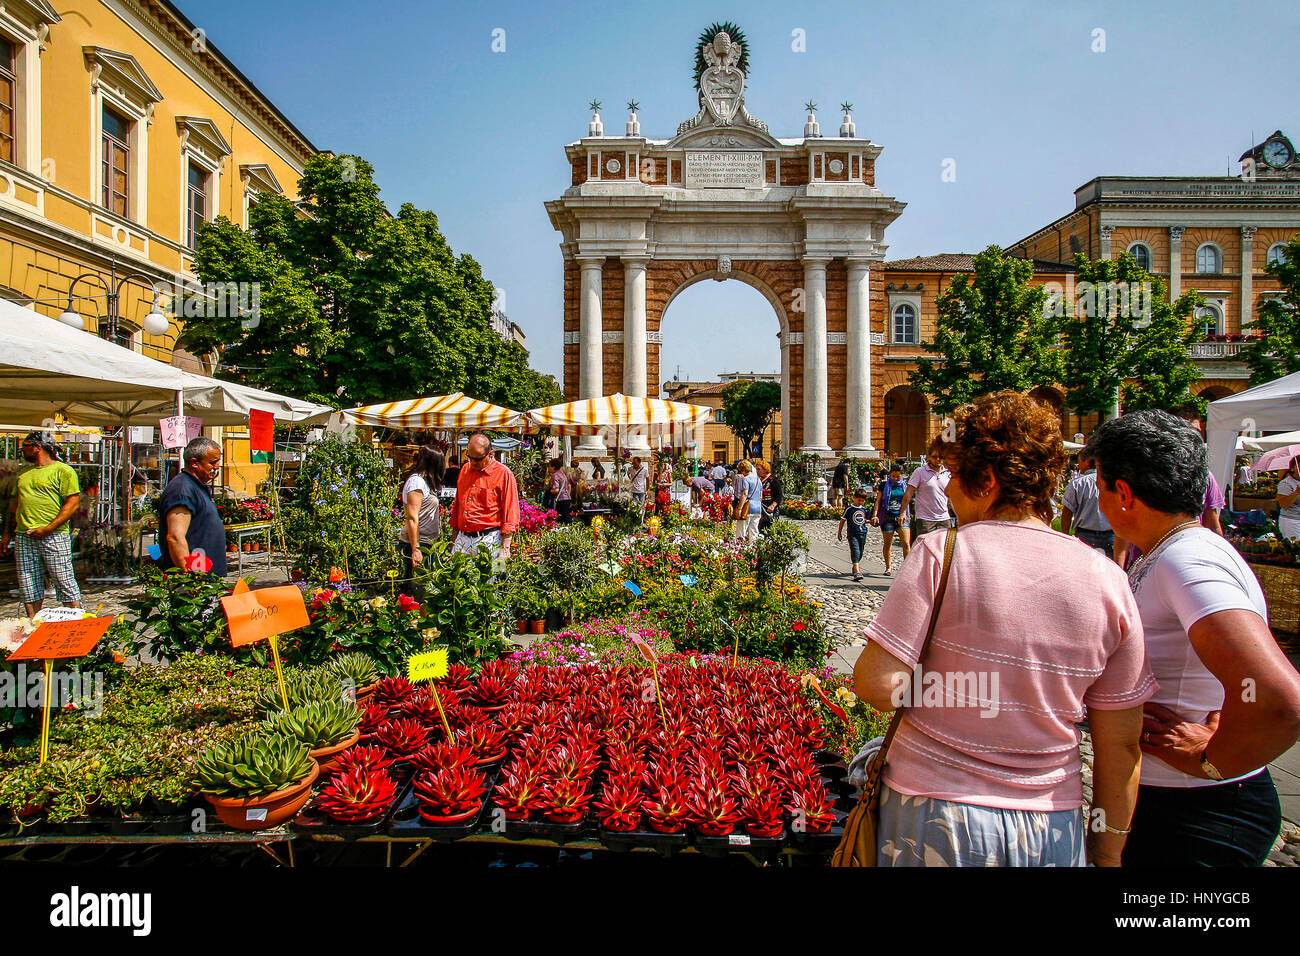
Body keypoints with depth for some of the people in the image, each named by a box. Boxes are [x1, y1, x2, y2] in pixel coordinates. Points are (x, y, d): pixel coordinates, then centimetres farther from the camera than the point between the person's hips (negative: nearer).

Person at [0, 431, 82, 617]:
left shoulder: (63, 470, -2)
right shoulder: (23, 473, 20)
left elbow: (73, 503, -10)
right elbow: (15, 504, 25)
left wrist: (48, 528, -16)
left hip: (54, 536, -7)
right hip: (23, 537, 7)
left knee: (65, 583, -6)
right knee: (28, 587, 6)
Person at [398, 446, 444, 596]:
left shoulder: (423, 481, 16)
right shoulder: (417, 481, -13)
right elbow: (412, 518, -18)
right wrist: (416, 550, -20)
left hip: (424, 544, 9)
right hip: (417, 544, -9)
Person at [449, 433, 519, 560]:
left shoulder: (504, 473, -6)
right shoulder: (465, 469, 13)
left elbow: (510, 513, -8)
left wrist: (505, 548, -14)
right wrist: (455, 538, 18)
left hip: (488, 540, -5)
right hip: (462, 538, 5)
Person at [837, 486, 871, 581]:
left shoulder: (864, 509, 11)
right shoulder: (849, 509, -5)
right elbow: (842, 520, 1)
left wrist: (869, 521, 4)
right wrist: (839, 533, 4)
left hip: (863, 534, 5)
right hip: (852, 534, -5)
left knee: (860, 553, 13)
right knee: (855, 552, -16)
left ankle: (855, 568, 34)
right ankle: (857, 572, -24)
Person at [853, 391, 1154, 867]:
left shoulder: (940, 554, -17)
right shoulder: (1107, 580, -5)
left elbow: (876, 685, -20)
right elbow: (1121, 747, 1)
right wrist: (1107, 853, 13)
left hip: (933, 816, -3)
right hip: (1051, 828, 4)